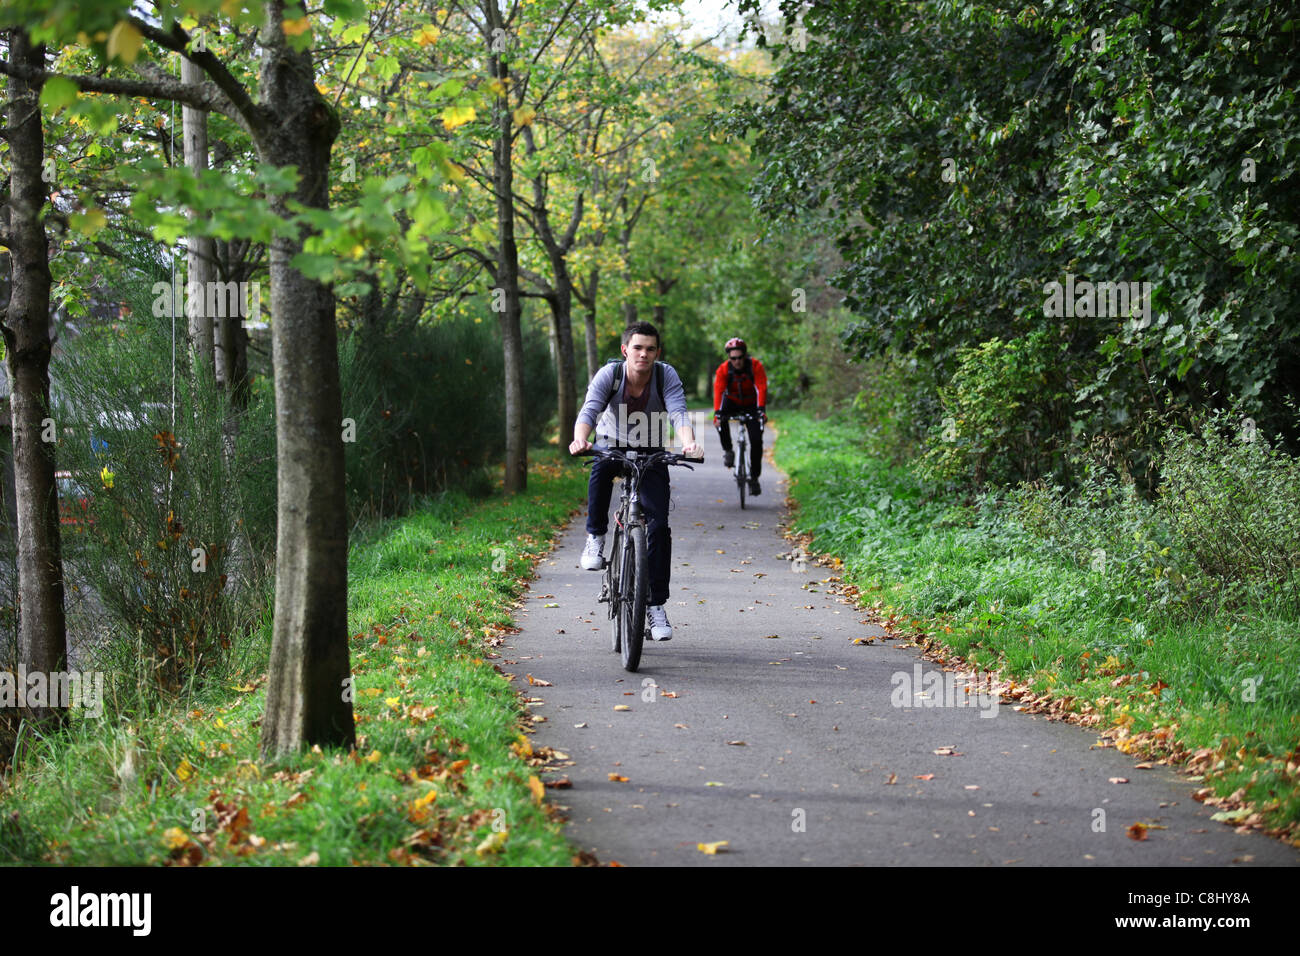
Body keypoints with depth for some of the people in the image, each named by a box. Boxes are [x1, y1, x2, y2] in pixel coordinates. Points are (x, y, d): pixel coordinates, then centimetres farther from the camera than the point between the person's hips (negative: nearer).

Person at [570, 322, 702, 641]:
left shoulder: (666, 375, -19)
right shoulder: (609, 374, -21)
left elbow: (679, 413, -32)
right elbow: (589, 410, -34)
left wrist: (690, 443, -53)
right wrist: (580, 439, -55)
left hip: (651, 453, 1)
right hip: (614, 446, 0)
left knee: (659, 523, -13)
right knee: (601, 467, -38)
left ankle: (656, 603, -5)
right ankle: (596, 537, -18)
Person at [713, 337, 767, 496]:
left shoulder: (755, 366, -23)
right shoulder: (723, 369, -21)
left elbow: (761, 388, -32)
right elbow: (718, 391, -31)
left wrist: (761, 410, -47)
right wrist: (717, 413, -45)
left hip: (751, 405, 0)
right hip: (732, 402, 0)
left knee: (756, 440, -13)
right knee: (720, 420, -34)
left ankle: (754, 478, 0)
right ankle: (728, 450, -13)